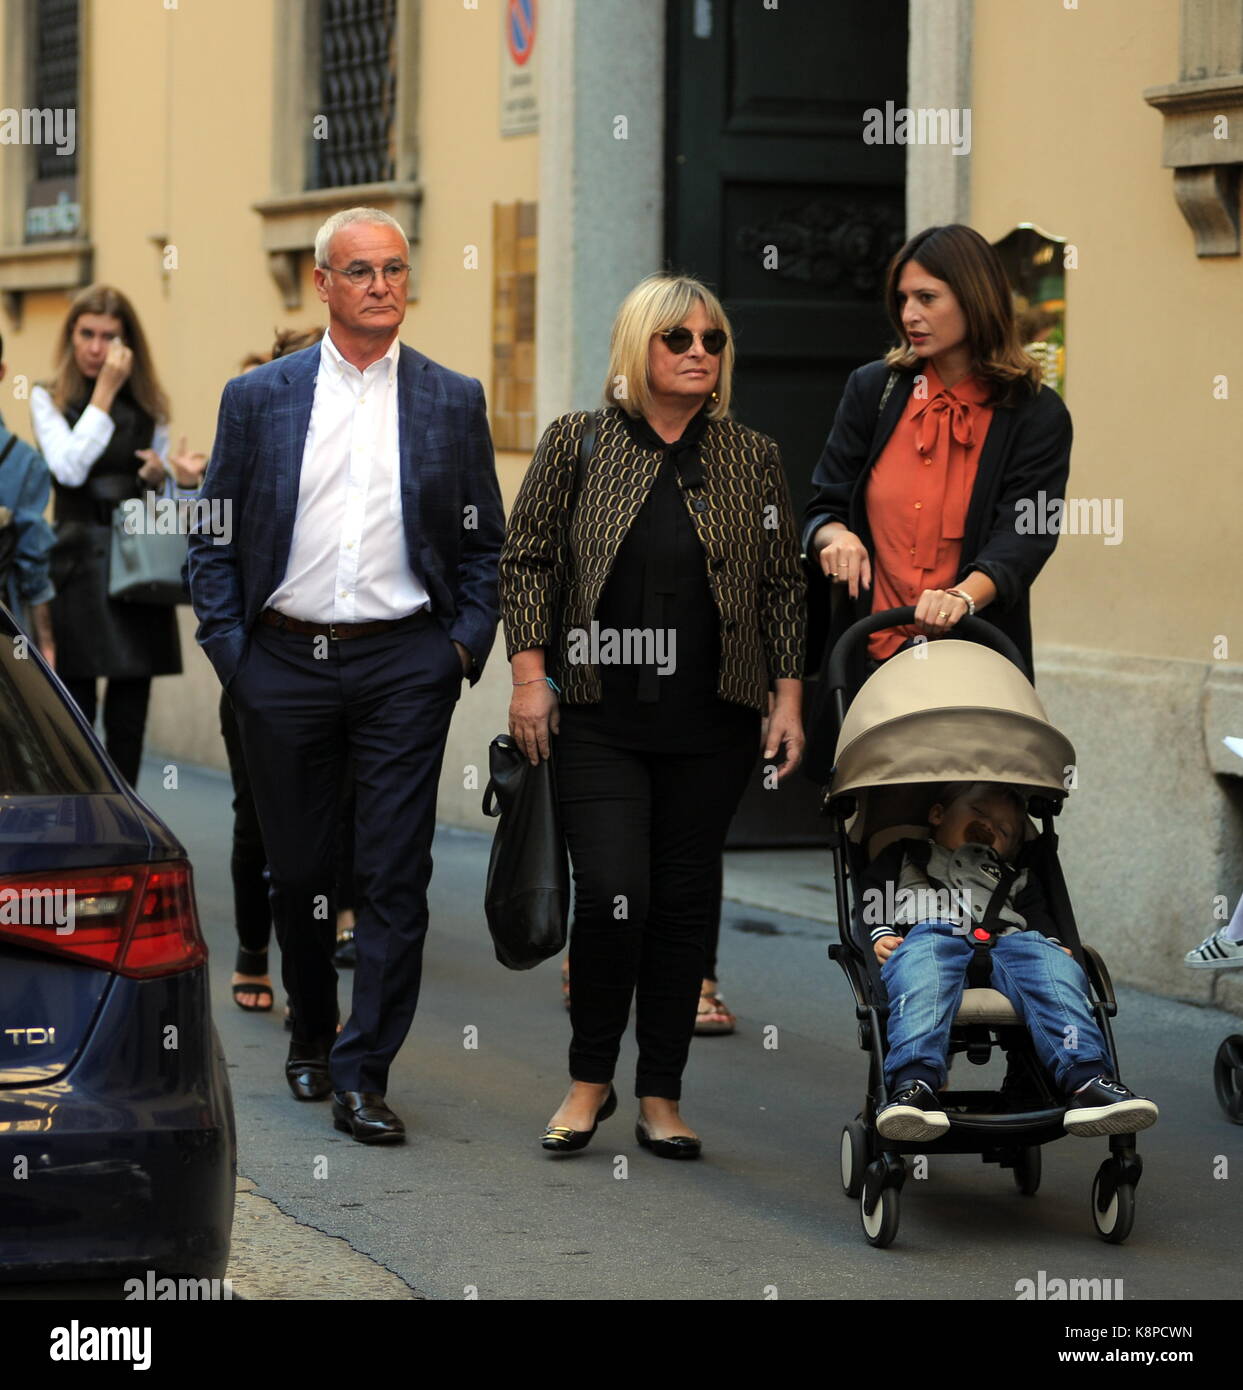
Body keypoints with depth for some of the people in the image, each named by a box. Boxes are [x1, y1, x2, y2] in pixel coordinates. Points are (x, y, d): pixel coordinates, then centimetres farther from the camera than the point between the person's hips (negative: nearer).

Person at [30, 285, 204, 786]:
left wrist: (183, 480, -8)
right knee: (74, 708, -4)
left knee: (130, 712, 4)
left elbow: (163, 491, 16)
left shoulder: (148, 405, 13)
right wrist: (104, 392, -11)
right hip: (78, 561, -3)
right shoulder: (49, 399, 4)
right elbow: (69, 468, -13)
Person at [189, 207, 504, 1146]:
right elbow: (213, 540, 7)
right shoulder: (258, 399, 5)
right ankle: (311, 1034, 31)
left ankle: (363, 1075, -3)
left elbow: (486, 542, 10)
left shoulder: (453, 402, 6)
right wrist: (230, 647, -2)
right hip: (286, 663, 1)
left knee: (397, 876, -6)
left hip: (404, 663, -1)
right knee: (297, 868, 10)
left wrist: (466, 645, -1)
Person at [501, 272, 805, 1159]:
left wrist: (788, 699, 4)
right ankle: (590, 1080, 8)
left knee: (685, 902, 5)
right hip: (600, 719, -2)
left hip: (713, 722, 2)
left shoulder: (754, 461, 8)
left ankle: (661, 1096, 15)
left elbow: (783, 587, 10)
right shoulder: (576, 445, 3)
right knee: (612, 895, -11)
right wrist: (530, 672, -3)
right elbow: (528, 559, 5)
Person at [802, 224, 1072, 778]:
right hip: (868, 655, 2)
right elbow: (822, 505, 13)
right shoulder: (873, 389, 11)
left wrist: (963, 596, -31)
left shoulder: (1035, 415, 1)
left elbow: (1024, 537, -11)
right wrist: (836, 536, -12)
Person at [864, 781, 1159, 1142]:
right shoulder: (906, 855, 36)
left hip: (1006, 940, 3)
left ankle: (1087, 1080, -49)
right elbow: (871, 895, 22)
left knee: (1052, 965, -31)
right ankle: (913, 1087, -62)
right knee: (922, 971, -41)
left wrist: (1053, 945, 6)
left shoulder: (1015, 878, 43)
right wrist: (880, 935, 2)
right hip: (932, 932, -3)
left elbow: (1037, 916, 28)